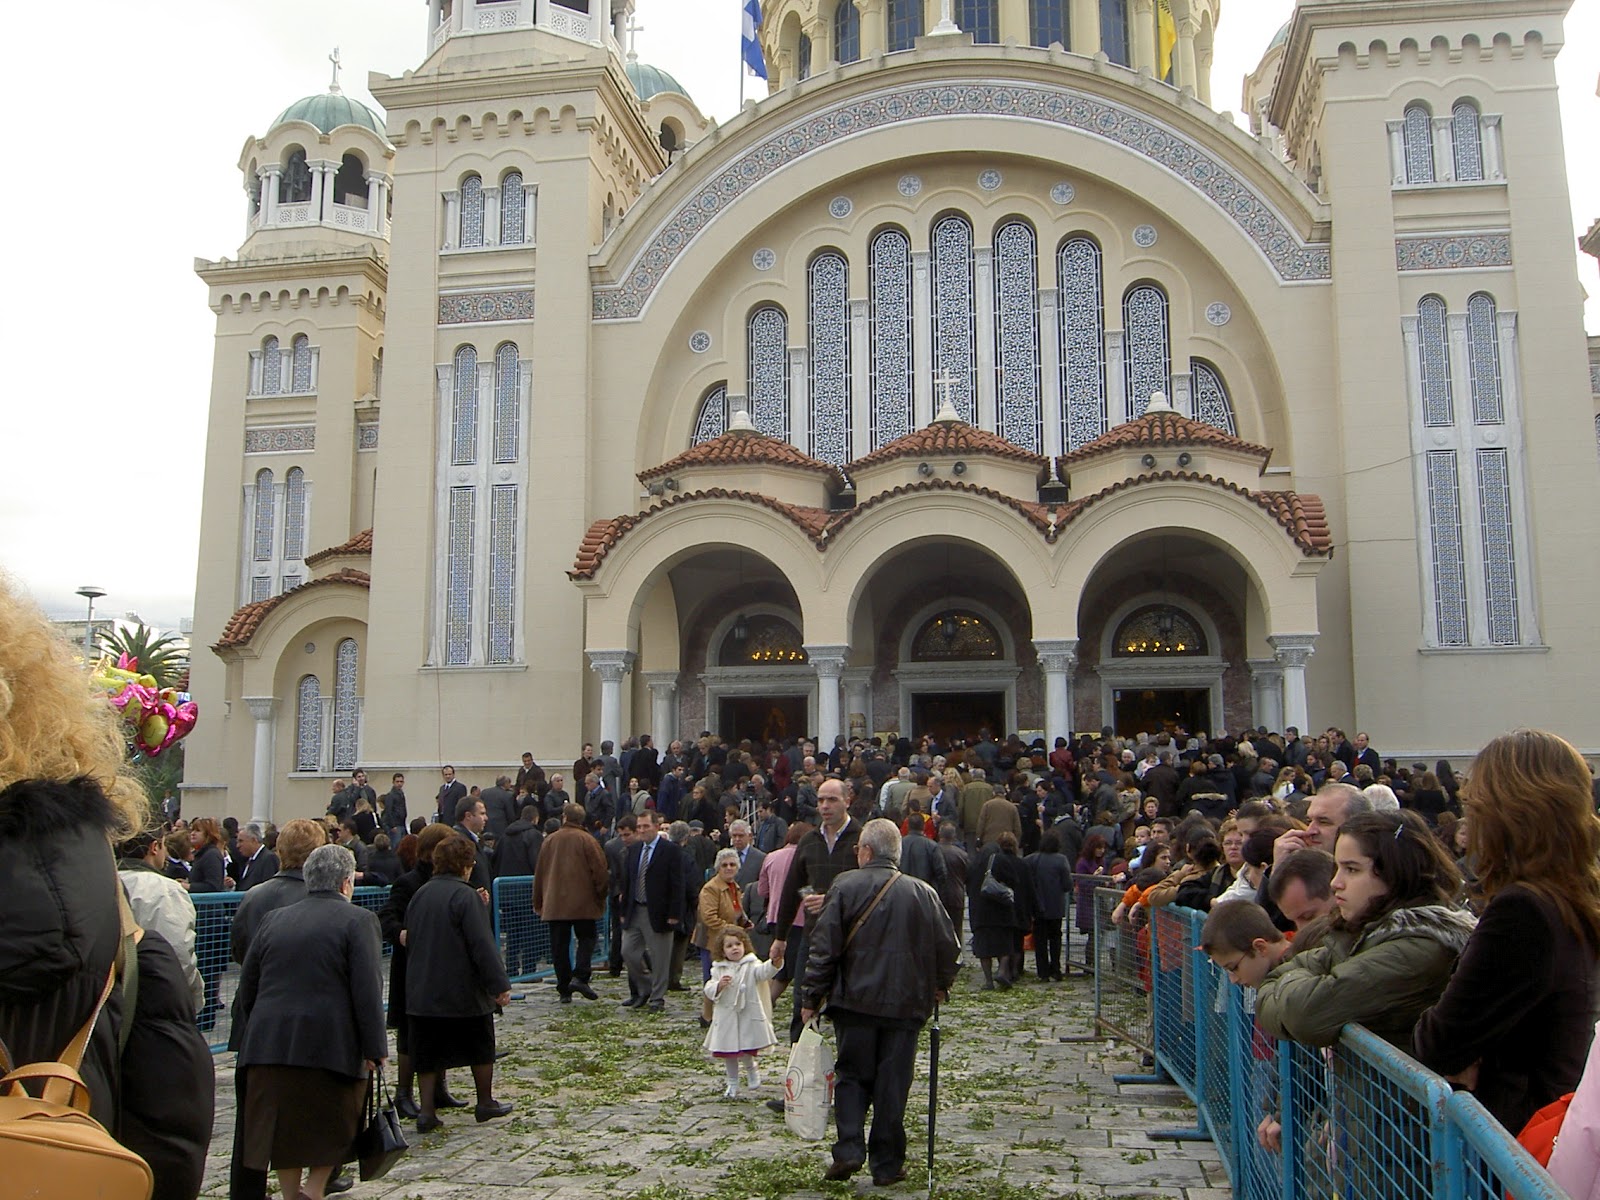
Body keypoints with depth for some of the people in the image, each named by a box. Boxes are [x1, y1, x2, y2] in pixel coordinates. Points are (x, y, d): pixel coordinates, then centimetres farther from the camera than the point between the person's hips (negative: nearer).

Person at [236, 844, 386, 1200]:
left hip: (269, 1042, 4)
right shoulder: (358, 920, -4)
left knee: (284, 1128, 13)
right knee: (336, 1124, 12)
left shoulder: (273, 920, 12)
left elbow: (247, 987, 14)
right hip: (330, 1044, -4)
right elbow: (367, 990, -11)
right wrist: (375, 1048, -7)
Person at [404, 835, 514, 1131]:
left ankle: (426, 1111, 7)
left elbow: (410, 940, 15)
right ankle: (486, 1103, 22)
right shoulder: (465, 896, -16)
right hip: (465, 992, -5)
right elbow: (482, 944, -19)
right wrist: (500, 984, -16)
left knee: (427, 1052, 10)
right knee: (481, 1048, 12)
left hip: (422, 992, 5)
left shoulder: (419, 895, 6)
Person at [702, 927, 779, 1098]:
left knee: (745, 1052, 0)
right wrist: (719, 985, -19)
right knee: (728, 1052, 9)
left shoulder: (751, 965, -5)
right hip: (726, 1018, 3)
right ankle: (732, 1082, 28)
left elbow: (764, 971, -24)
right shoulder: (719, 969, 4)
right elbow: (709, 991, 2)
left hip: (748, 1016, -3)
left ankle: (751, 1069, 33)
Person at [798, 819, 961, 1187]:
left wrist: (810, 998, 0)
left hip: (854, 1002, -1)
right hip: (905, 1004, 1)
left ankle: (849, 1149, -2)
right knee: (893, 1084, 8)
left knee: (851, 1075, 12)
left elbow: (823, 947, -8)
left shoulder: (845, 886, -6)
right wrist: (940, 986, 23)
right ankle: (887, 1164, 13)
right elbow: (948, 947, 5)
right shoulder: (923, 892, 0)